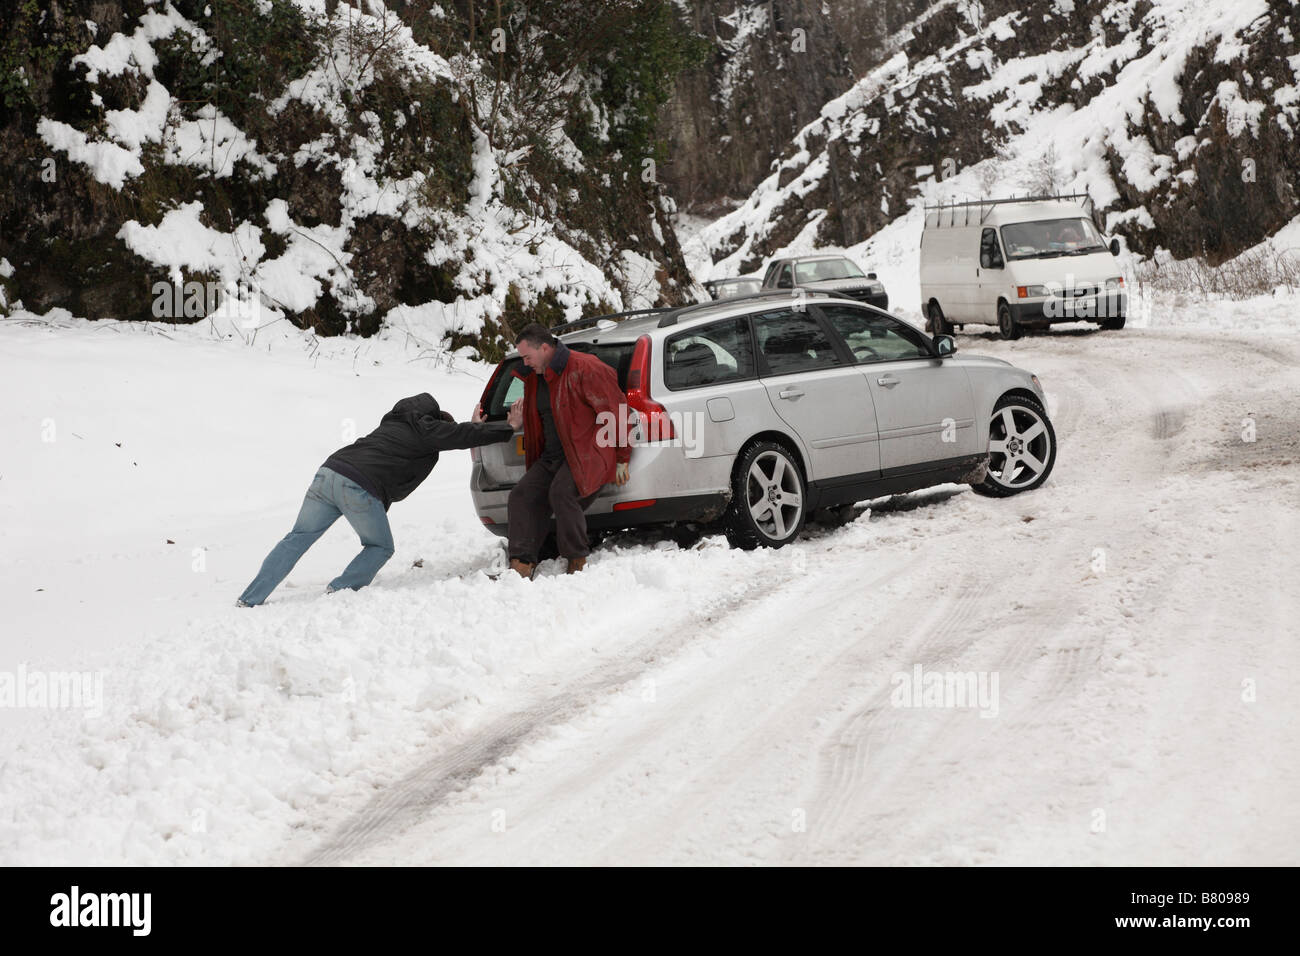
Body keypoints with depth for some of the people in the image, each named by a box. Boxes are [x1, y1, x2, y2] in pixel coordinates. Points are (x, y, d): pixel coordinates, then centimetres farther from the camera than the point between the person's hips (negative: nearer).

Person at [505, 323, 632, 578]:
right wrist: (522, 418, 11)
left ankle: (578, 563, -17)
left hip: (587, 452, -9)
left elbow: (616, 412, -13)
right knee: (522, 496, -9)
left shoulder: (584, 369, -15)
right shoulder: (535, 377, 14)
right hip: (552, 456, 9)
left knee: (562, 493, -30)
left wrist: (622, 459, -10)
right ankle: (522, 564, -15)